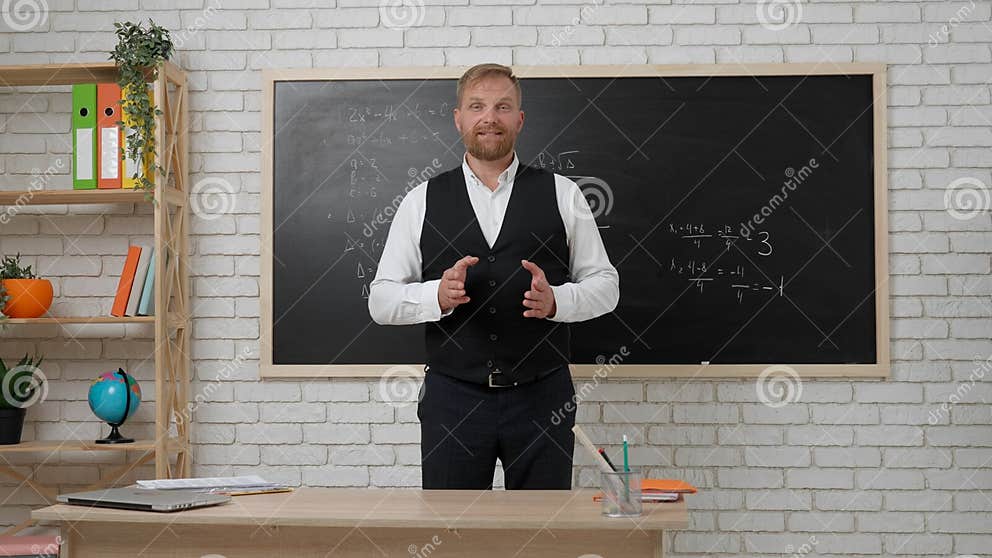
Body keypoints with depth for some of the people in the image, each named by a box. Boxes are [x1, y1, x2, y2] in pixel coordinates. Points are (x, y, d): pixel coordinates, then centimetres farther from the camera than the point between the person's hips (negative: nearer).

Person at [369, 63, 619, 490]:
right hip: (452, 398, 0)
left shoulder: (561, 195, 4)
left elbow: (604, 284, 5)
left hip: (541, 396, 0)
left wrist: (555, 300, -15)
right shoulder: (422, 202, 5)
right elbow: (381, 299, 3)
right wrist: (438, 295, -17)